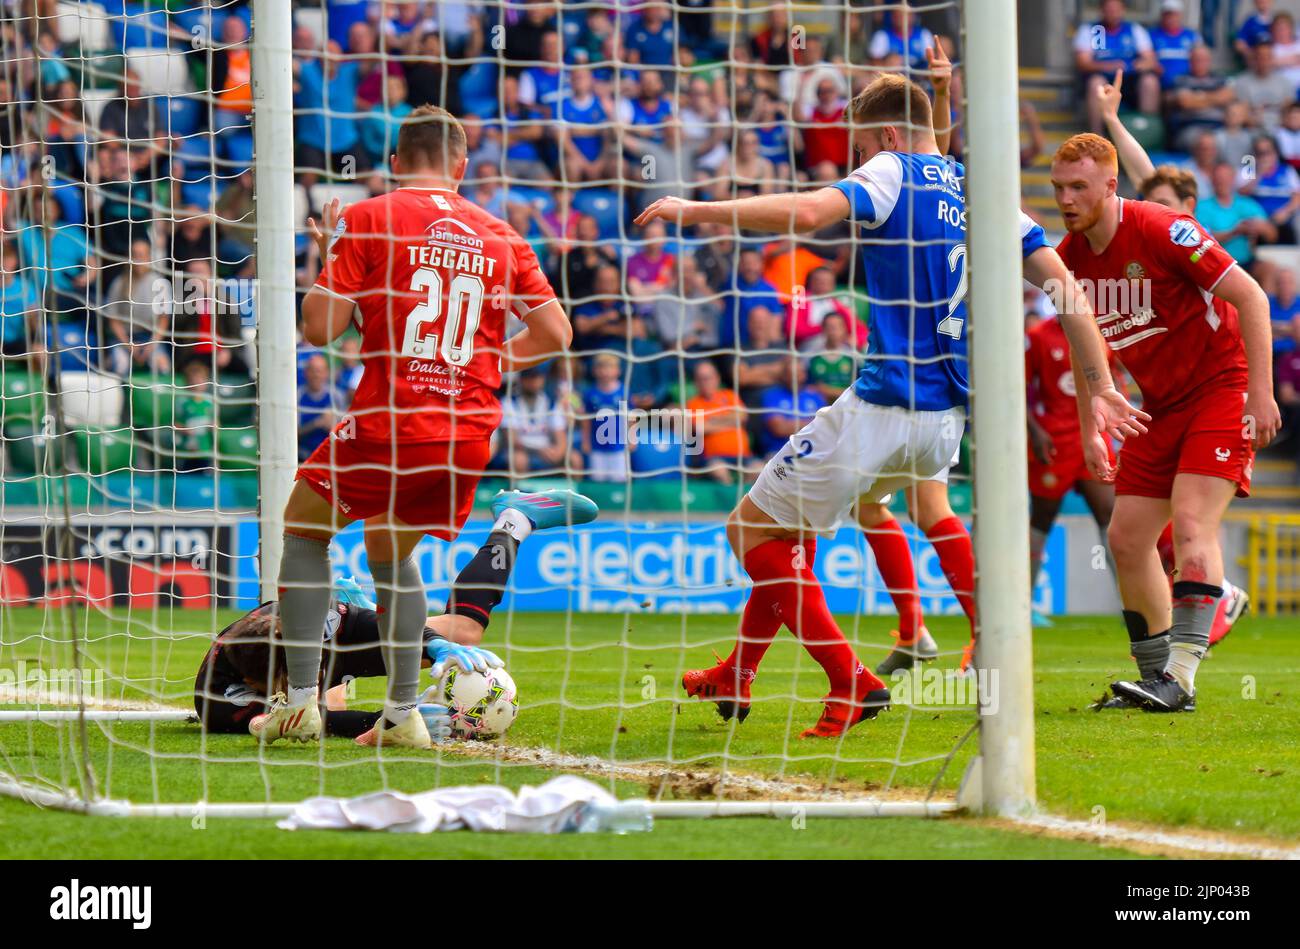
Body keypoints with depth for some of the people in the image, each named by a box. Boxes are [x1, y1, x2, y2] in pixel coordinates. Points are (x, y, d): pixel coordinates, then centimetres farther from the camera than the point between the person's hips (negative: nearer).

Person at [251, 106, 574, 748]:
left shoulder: (367, 220, -3)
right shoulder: (499, 237, 10)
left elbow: (320, 328, -7)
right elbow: (555, 333, 10)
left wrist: (325, 258, 11)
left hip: (387, 423, -4)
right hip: (469, 428, 4)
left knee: (304, 526, 18)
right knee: (390, 550, 26)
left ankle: (300, 702, 9)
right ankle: (403, 714, 18)